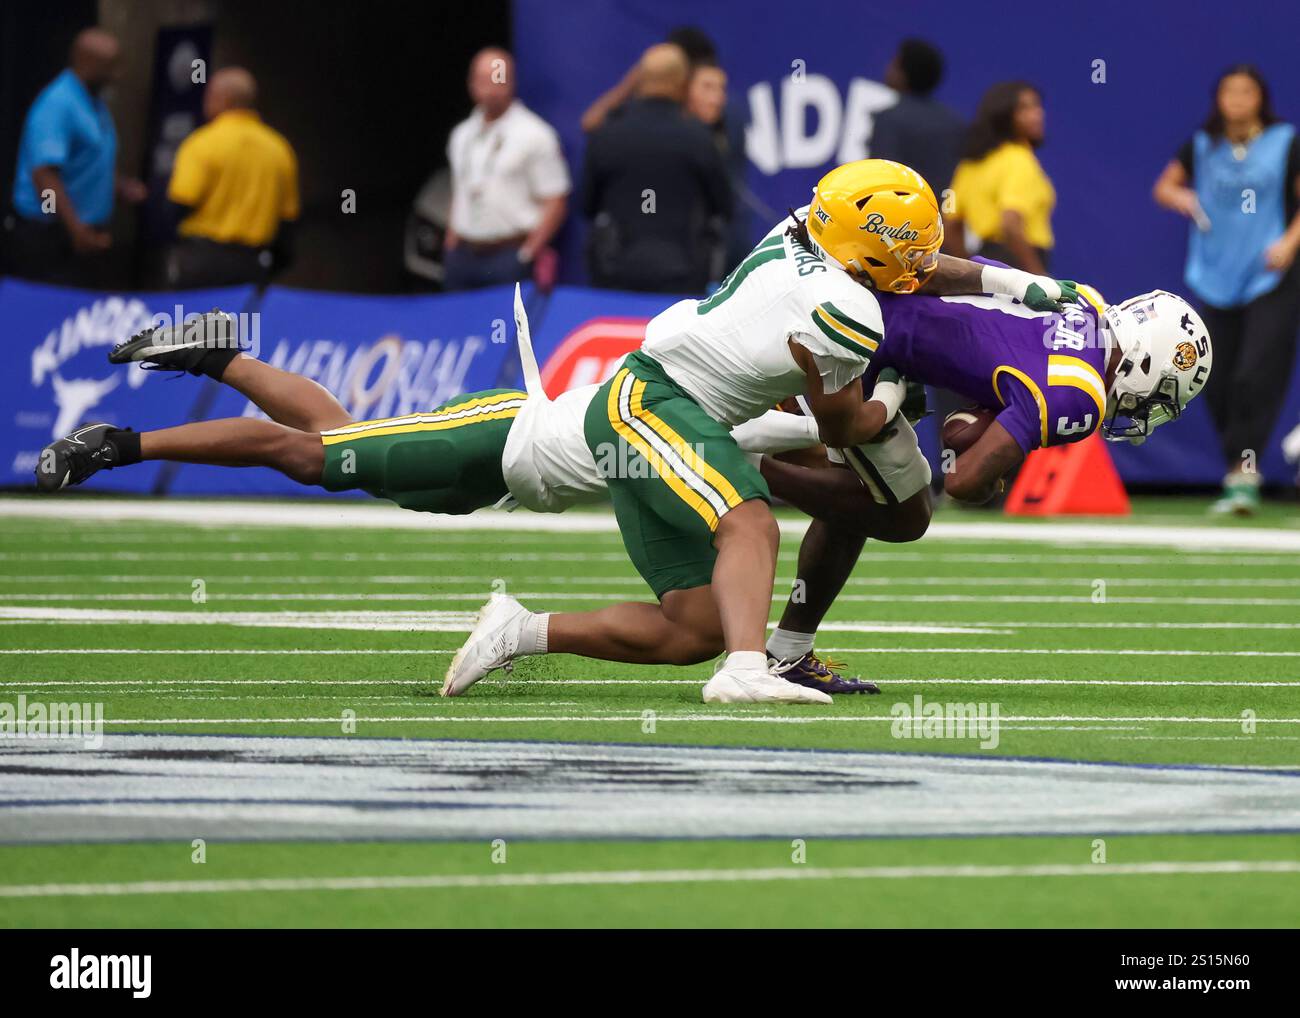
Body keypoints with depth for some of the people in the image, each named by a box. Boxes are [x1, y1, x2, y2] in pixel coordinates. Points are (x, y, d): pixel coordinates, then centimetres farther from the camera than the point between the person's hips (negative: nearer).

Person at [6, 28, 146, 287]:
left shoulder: (95, 104, 13)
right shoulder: (56, 106, -17)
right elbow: (44, 175, -26)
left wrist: (120, 186, 8)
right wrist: (76, 229, -29)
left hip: (87, 237, 10)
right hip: (50, 237, -10)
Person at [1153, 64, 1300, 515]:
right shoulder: (1202, 146, 9)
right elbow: (1164, 186, 20)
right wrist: (1179, 197, -3)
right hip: (1215, 283, 4)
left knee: (1256, 377, -16)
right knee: (1218, 382, 3)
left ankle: (1243, 475, -17)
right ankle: (1240, 471, 17)